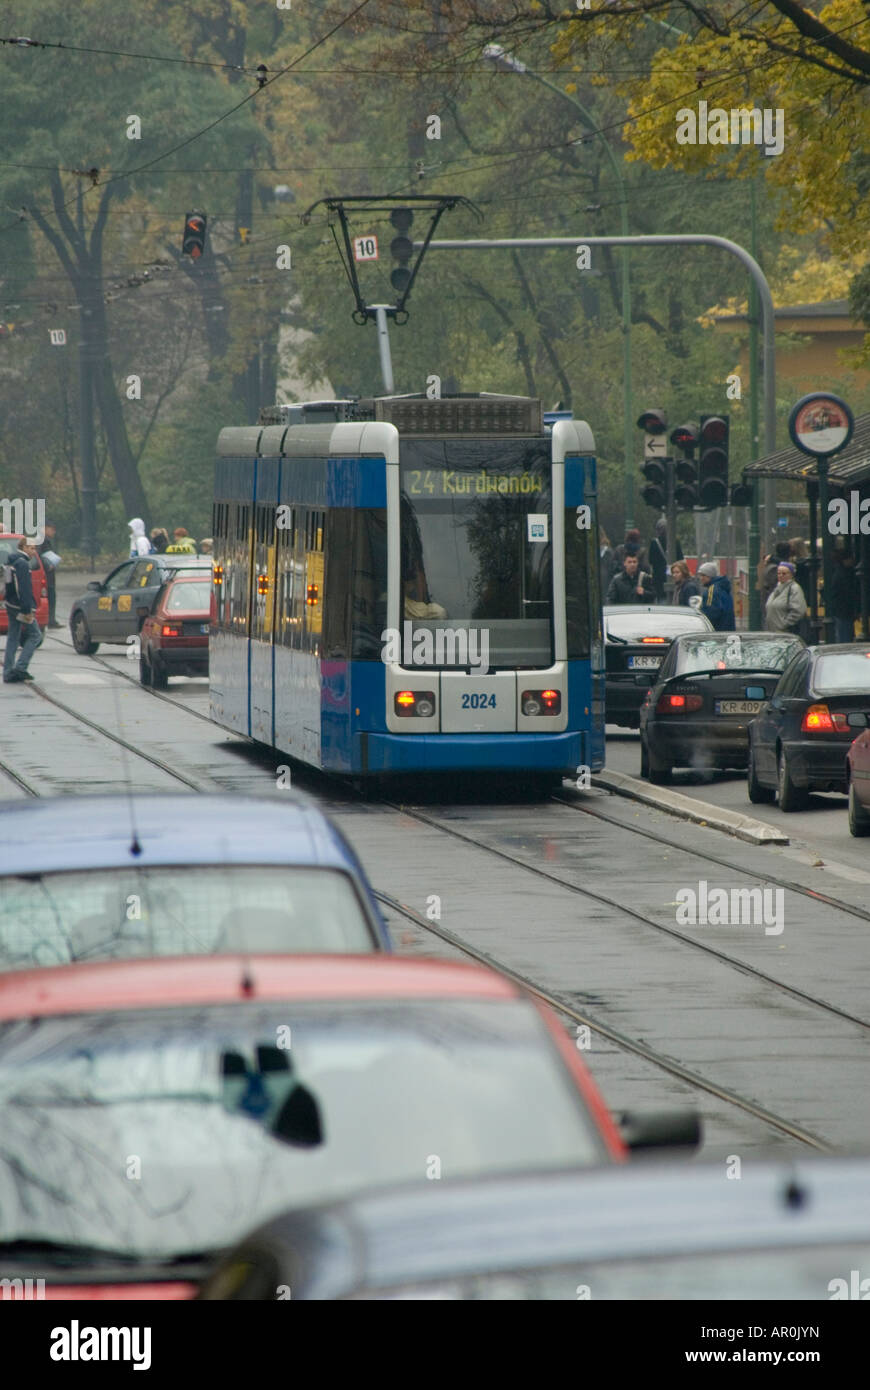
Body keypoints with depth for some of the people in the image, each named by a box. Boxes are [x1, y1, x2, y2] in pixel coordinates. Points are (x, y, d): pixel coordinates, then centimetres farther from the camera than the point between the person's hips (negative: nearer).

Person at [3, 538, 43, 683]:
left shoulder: (10, 561, 15)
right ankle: (20, 667, -8)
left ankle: (8, 673, 10)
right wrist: (27, 611, -22)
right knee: (35, 636, -1)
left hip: (11, 606, 10)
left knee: (12, 638, 11)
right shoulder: (22, 563, -16)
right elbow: (24, 589, -22)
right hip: (21, 606, -10)